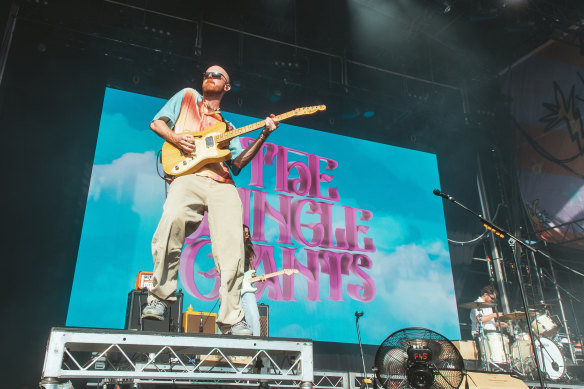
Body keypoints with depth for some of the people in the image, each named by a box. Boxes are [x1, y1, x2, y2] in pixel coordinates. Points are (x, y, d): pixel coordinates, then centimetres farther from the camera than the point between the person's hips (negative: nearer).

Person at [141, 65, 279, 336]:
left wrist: (263, 136, 8)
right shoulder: (187, 97, 29)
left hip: (222, 185, 3)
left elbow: (238, 163, 18)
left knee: (233, 250, -15)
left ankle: (232, 321, -10)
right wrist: (175, 138, -1)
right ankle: (158, 299, -15)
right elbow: (157, 122, 21)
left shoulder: (227, 127, 32)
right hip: (188, 176, -2)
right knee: (171, 224, -32)